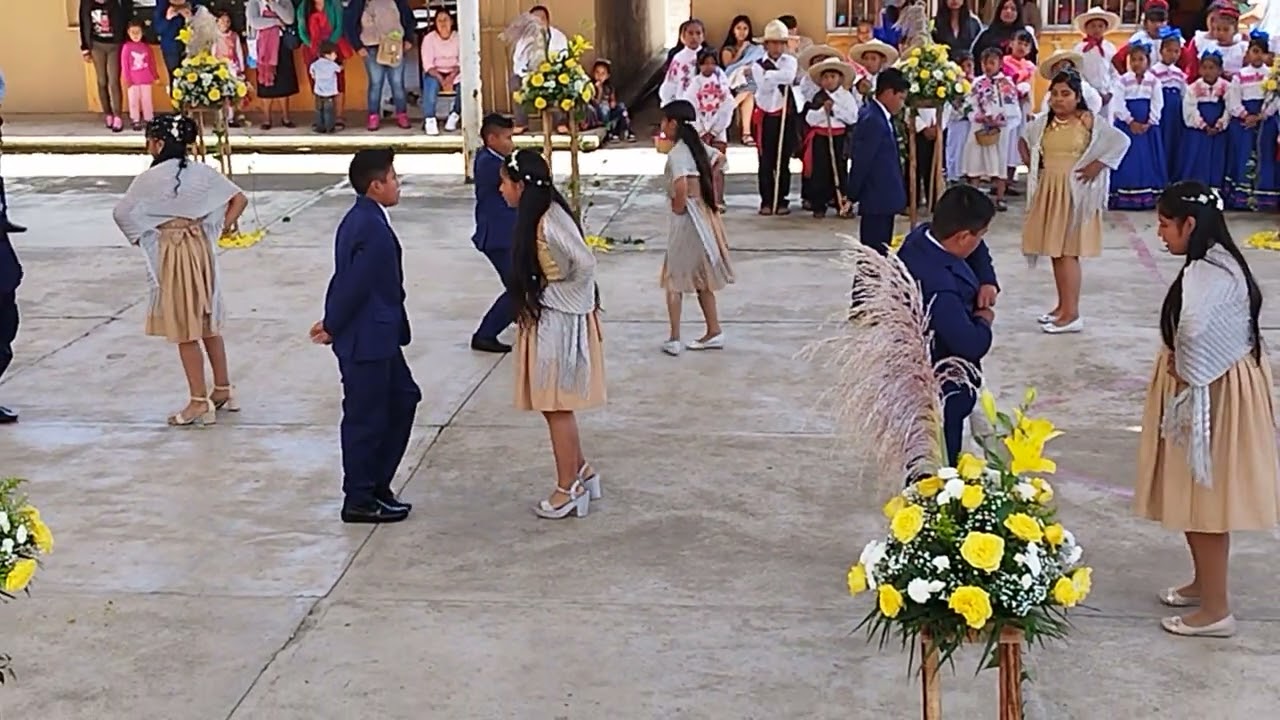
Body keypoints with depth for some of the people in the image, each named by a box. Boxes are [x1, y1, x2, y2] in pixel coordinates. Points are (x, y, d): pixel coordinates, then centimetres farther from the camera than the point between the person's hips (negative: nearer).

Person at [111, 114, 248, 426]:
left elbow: (121, 213, -11)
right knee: (208, 323, 18)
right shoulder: (202, 172, -1)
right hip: (202, 249, 6)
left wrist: (141, 236, 5)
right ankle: (223, 390, 26)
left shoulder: (150, 179, -15)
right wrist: (219, 229, 4)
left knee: (185, 332, 2)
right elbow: (240, 199, 0)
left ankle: (200, 402, 6)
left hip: (171, 256, -5)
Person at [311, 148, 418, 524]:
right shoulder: (374, 229, -22)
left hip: (378, 337, 10)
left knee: (403, 399, 18)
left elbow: (346, 279, 13)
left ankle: (376, 485, 26)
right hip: (367, 341, -10)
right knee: (366, 417, 1)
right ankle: (359, 501, 14)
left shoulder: (358, 220, 11)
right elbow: (354, 284, -22)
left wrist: (333, 323, 10)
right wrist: (333, 327, -11)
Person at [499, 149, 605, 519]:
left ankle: (569, 488, 12)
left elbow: (585, 265, -26)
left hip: (559, 321, -9)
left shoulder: (549, 224, -22)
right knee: (557, 405, 17)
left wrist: (560, 291, -10)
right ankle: (581, 472, 29)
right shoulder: (538, 217, 7)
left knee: (557, 405, 1)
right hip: (547, 319, 9)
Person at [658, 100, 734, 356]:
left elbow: (681, 186, -33)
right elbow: (719, 158, 27)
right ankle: (714, 332, 22)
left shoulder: (676, 153, -19)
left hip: (687, 218, -8)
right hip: (704, 214, 8)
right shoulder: (697, 146, 7)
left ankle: (674, 339, 5)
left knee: (674, 278, 3)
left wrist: (678, 208, -15)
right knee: (701, 277, 17)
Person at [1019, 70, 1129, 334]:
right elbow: (1024, 139, 27)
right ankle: (1063, 305, 22)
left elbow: (1121, 141, -10)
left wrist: (1098, 164, -13)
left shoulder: (1089, 121, -7)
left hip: (1075, 191, -6)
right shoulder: (1042, 122, 8)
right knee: (1055, 250, 10)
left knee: (1068, 252, -10)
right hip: (1048, 190, 6)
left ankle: (1072, 314, -9)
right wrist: (1028, 162, 12)